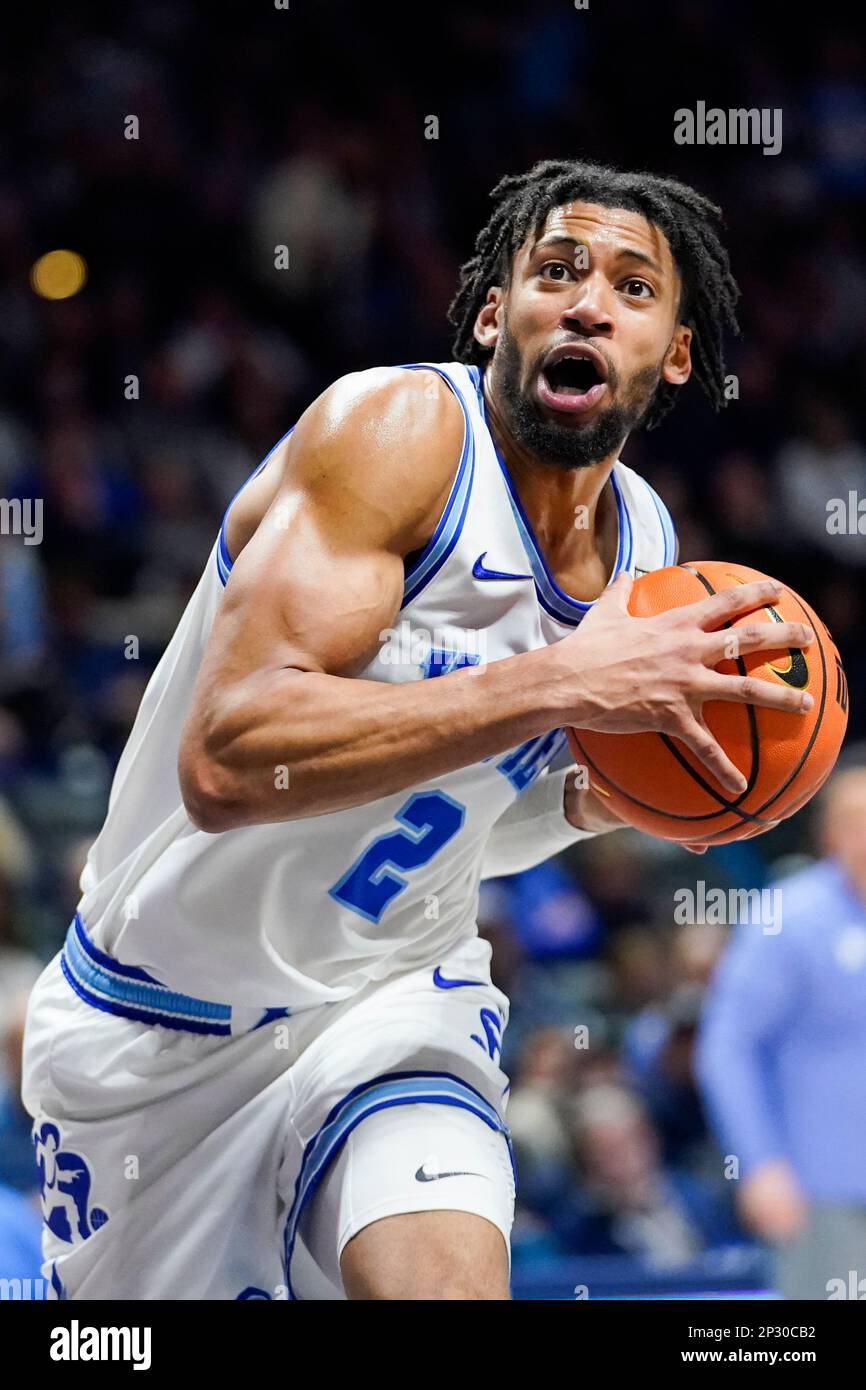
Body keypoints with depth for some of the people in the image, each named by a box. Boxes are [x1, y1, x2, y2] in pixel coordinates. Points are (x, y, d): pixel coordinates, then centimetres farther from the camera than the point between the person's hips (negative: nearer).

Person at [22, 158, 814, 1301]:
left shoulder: (643, 543, 1)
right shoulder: (395, 428, -21)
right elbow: (227, 760, -34)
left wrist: (600, 801, -6)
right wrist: (562, 683, -37)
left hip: (391, 995, 4)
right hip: (160, 1023, -4)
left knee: (445, 1279, -26)